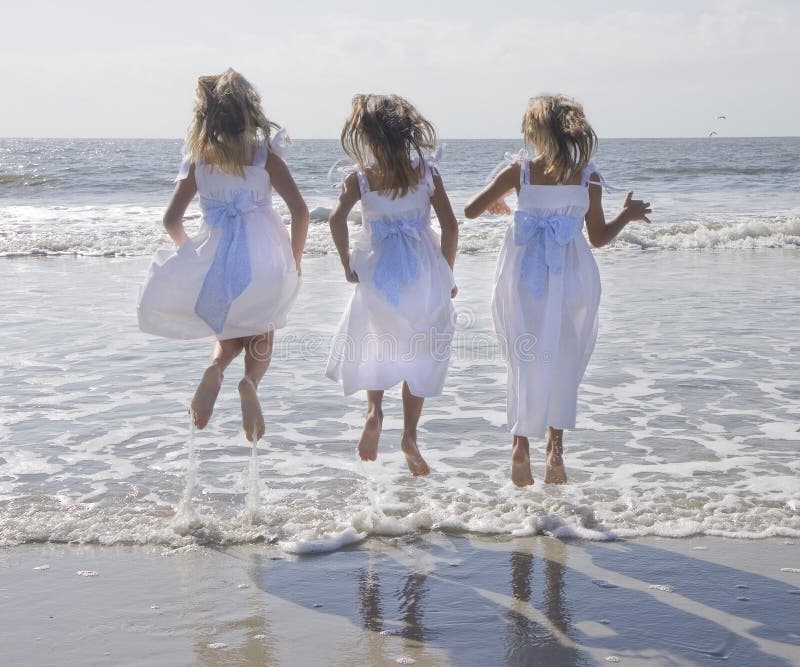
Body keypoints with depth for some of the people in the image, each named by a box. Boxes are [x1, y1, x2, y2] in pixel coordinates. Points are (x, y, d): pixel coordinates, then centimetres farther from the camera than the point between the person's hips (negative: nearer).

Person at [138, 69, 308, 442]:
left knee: (230, 331, 27)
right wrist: (294, 262, 6)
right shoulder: (265, 154, -2)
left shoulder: (198, 160, 2)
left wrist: (190, 252, 19)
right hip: (265, 262, -1)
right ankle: (250, 380, -12)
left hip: (216, 261, 1)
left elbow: (172, 220, 1)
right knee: (262, 334, 21)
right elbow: (299, 210, -7)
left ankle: (216, 366, -8)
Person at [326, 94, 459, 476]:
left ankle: (374, 409, 0)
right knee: (420, 354, 14)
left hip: (378, 271, 0)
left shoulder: (360, 177, -3)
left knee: (375, 343, 23)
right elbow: (450, 226, -3)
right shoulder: (426, 171, 0)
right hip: (423, 271, 0)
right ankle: (410, 434, 7)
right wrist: (446, 276, 8)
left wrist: (347, 264, -6)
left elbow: (337, 219, -18)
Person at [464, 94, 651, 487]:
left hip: (523, 275, 0)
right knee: (563, 362, 14)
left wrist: (494, 203, 21)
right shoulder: (587, 177, -4)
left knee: (525, 359, 9)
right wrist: (628, 214, 19)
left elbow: (470, 210, -1)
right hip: (571, 277, 0)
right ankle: (555, 446, 12)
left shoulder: (519, 171, -5)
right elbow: (599, 237, 1)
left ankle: (522, 443, -2)